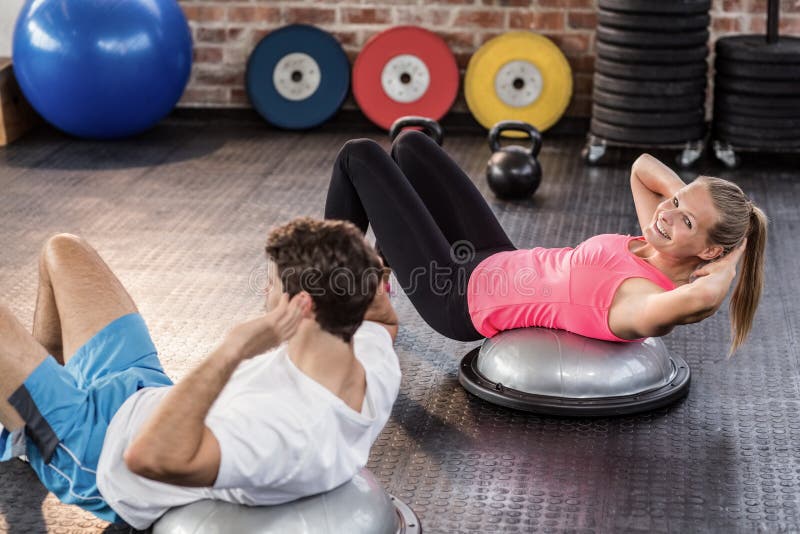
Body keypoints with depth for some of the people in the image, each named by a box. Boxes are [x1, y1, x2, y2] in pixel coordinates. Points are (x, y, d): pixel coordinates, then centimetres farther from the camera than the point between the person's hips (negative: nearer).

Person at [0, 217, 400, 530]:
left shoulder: (288, 429, -44)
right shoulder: (379, 360, -18)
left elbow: (150, 457, -55)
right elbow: (386, 321, 9)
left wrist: (233, 351, -51)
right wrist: (360, 275, -13)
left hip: (95, 452, -8)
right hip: (144, 394, 8)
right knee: (62, 250, 21)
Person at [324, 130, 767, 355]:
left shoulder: (646, 300, -34)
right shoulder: (663, 245, -9)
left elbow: (702, 297, -57)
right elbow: (643, 167, 7)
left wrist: (726, 264, -36)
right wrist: (686, 194, -10)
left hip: (460, 298, -8)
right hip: (496, 265, 8)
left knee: (358, 156, 2)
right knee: (410, 144, 23)